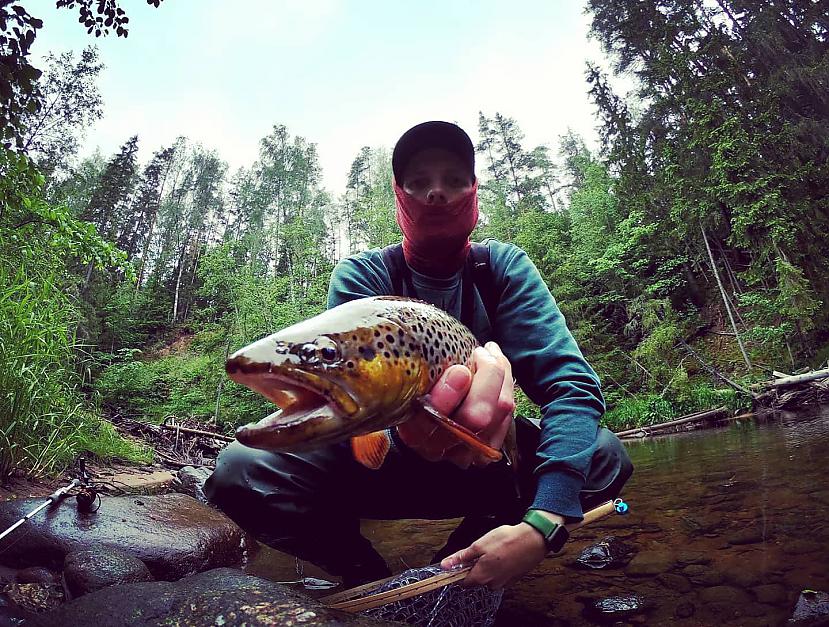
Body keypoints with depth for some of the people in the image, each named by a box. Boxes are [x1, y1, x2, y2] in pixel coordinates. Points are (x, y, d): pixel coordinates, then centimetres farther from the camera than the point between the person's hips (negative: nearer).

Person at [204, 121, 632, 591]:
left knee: (605, 455, -22)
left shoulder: (505, 268, -10)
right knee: (240, 470, -23)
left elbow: (574, 384, -21)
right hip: (380, 459, -1)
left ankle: (456, 573, -3)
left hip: (482, 463, 2)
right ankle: (371, 579, 2)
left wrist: (542, 524, -35)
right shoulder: (361, 275, -12)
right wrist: (405, 421, -52)